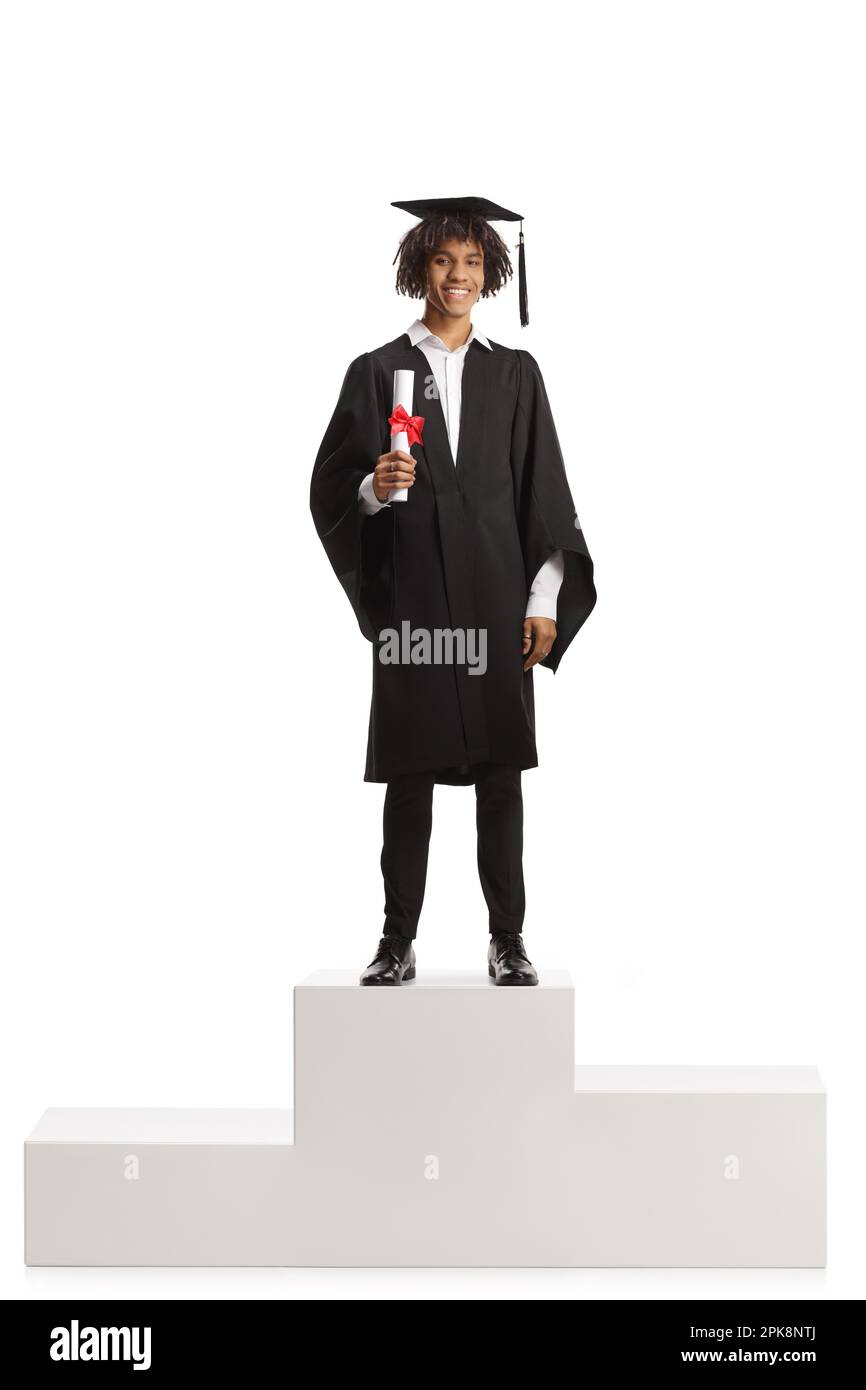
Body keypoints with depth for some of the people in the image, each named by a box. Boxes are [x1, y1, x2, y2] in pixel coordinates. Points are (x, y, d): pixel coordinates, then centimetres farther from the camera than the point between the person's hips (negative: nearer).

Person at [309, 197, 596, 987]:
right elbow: (331, 485, 2)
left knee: (500, 773, 3)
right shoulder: (377, 372, 6)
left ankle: (508, 939, 11)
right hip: (411, 598, -1)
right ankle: (399, 942, 9)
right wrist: (374, 488, -20)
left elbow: (545, 493, 6)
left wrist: (545, 600, -2)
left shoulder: (516, 374, 10)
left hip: (496, 597, 1)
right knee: (409, 776, 1)